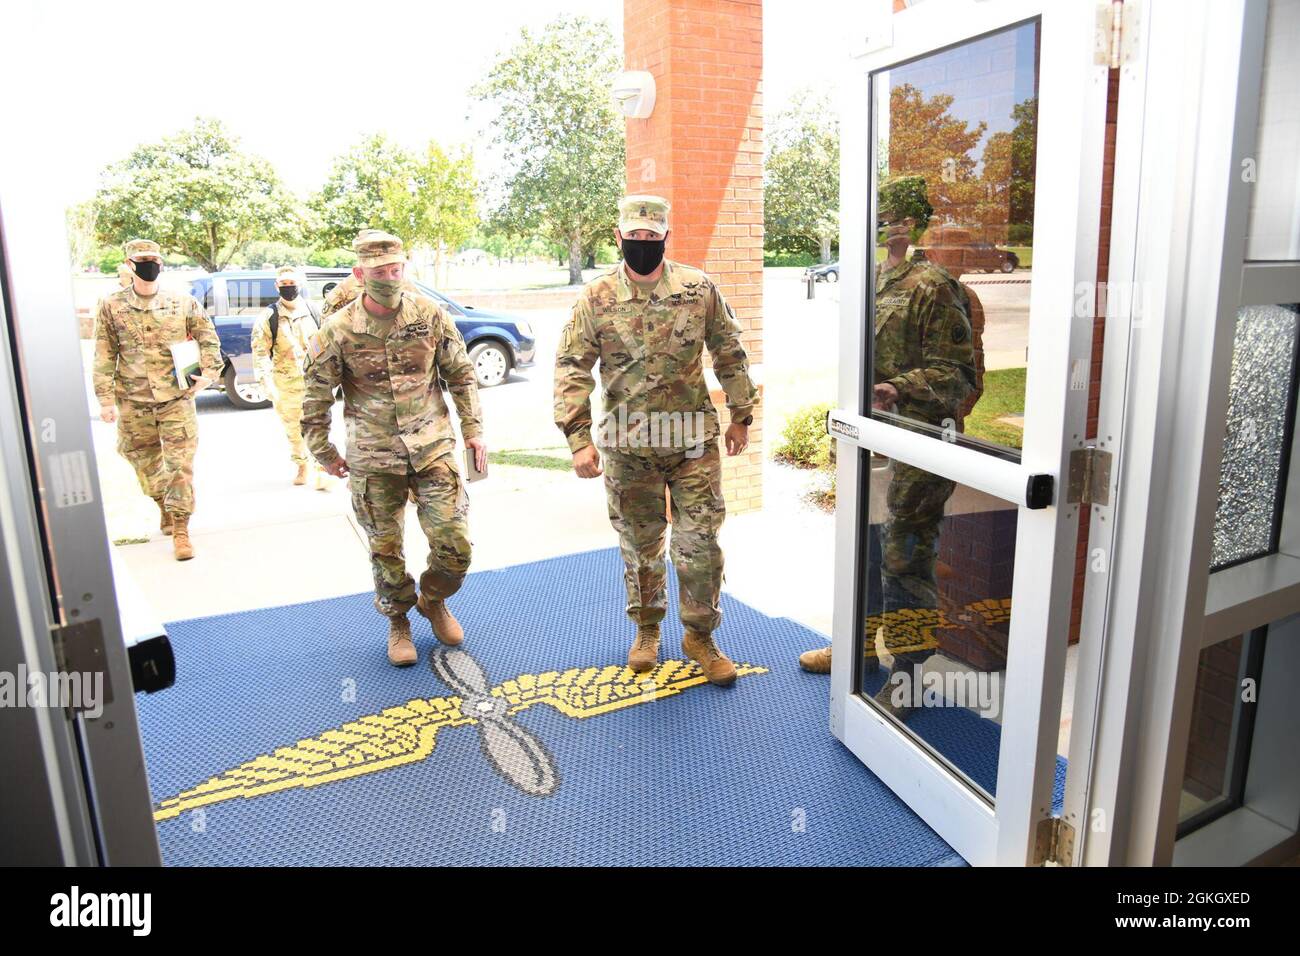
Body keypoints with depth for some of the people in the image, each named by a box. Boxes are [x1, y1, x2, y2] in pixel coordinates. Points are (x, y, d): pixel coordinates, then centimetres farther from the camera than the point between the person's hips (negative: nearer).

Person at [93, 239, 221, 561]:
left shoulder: (183, 302, 3)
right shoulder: (111, 306, 3)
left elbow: (208, 338, 10)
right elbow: (104, 356, 2)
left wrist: (208, 371, -6)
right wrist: (106, 398, -3)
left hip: (177, 398, -1)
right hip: (133, 401, 1)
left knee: (180, 464, -6)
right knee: (145, 462, 14)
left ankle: (180, 529, 1)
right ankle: (164, 506, 40)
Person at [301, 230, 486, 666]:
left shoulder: (431, 315, -2)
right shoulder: (338, 330, -7)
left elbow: (461, 374, 8)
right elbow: (316, 396, 3)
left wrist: (473, 428, 4)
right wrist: (323, 453, 7)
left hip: (432, 446, 1)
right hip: (373, 458, -1)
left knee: (455, 543, -2)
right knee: (385, 548, 9)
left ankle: (433, 600, 29)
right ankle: (398, 622, 32)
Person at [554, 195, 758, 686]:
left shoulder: (699, 289, 0)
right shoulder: (596, 297, -2)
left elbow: (730, 355, 9)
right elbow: (572, 368, -5)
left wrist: (740, 416, 10)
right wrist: (579, 438, -13)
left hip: (694, 439, 0)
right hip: (628, 444, 0)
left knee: (700, 543, 2)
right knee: (639, 544, 13)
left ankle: (700, 635, 20)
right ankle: (646, 629, 33)